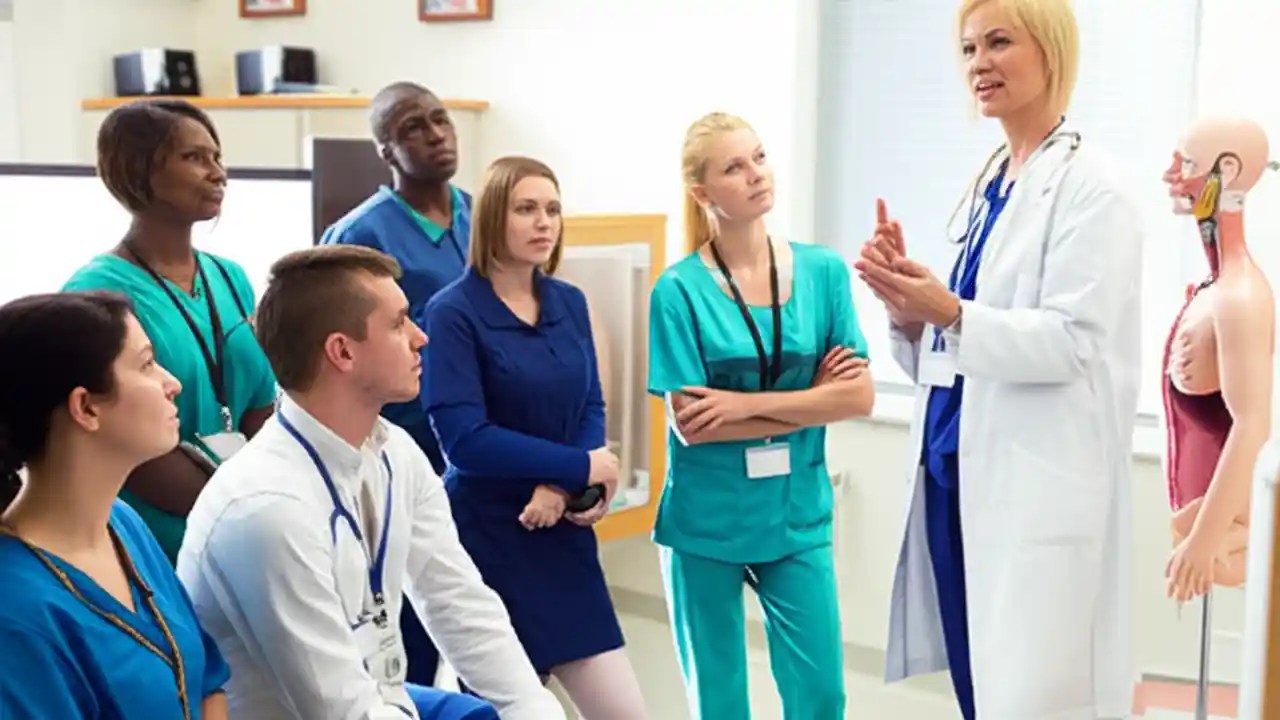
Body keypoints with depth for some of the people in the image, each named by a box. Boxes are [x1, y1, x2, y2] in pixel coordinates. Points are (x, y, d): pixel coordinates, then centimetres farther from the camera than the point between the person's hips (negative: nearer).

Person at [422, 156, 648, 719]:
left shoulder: (570, 303, 7)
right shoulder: (453, 312, -11)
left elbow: (591, 409, 6)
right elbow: (465, 440, -18)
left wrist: (562, 486, -14)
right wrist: (581, 467, -13)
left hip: (562, 531, 5)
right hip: (487, 539, -5)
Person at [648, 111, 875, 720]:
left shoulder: (824, 271, -1)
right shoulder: (680, 289, -9)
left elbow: (858, 395, -7)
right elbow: (689, 423, -14)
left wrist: (745, 403, -16)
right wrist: (810, 400, -12)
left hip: (796, 515, 2)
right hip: (706, 520, -2)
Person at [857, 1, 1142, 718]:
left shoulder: (1089, 187, -9)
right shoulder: (985, 187, 15)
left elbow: (1072, 343, -17)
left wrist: (949, 312, -27)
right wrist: (911, 307, -1)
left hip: (1039, 484, -8)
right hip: (958, 470, 8)